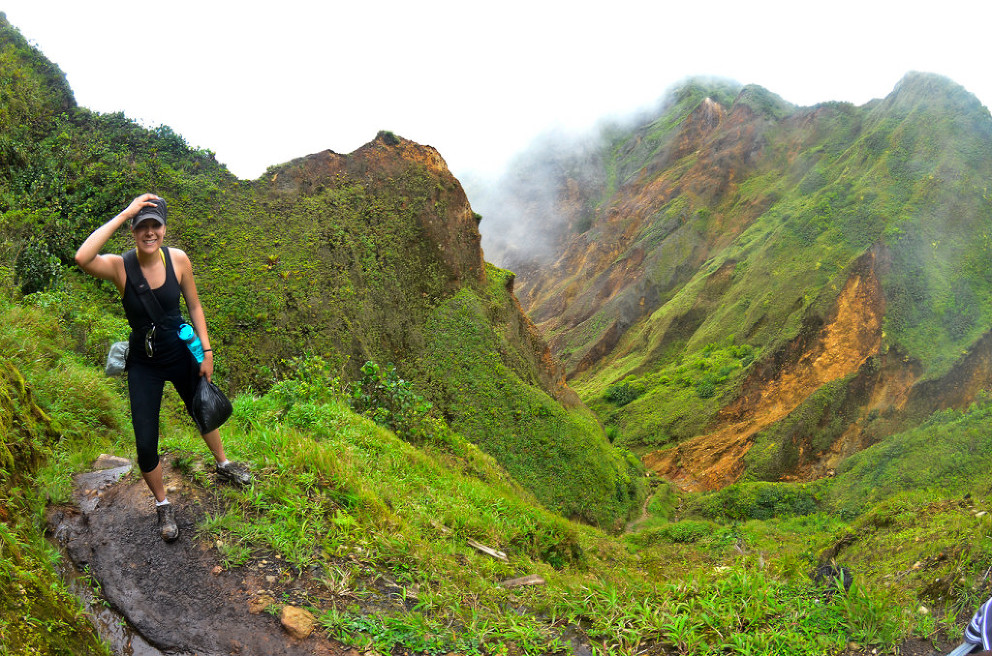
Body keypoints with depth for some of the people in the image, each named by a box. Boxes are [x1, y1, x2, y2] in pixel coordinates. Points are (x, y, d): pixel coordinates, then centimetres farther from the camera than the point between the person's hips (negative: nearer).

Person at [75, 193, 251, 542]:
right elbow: (82, 258, -43)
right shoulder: (119, 266, -21)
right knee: (145, 445, -3)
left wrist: (206, 350, -2)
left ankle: (223, 465, 53)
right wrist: (124, 214, -39)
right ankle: (162, 504, 24)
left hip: (181, 353, 3)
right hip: (144, 365, -2)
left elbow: (194, 306, 0)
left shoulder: (178, 259, -13)